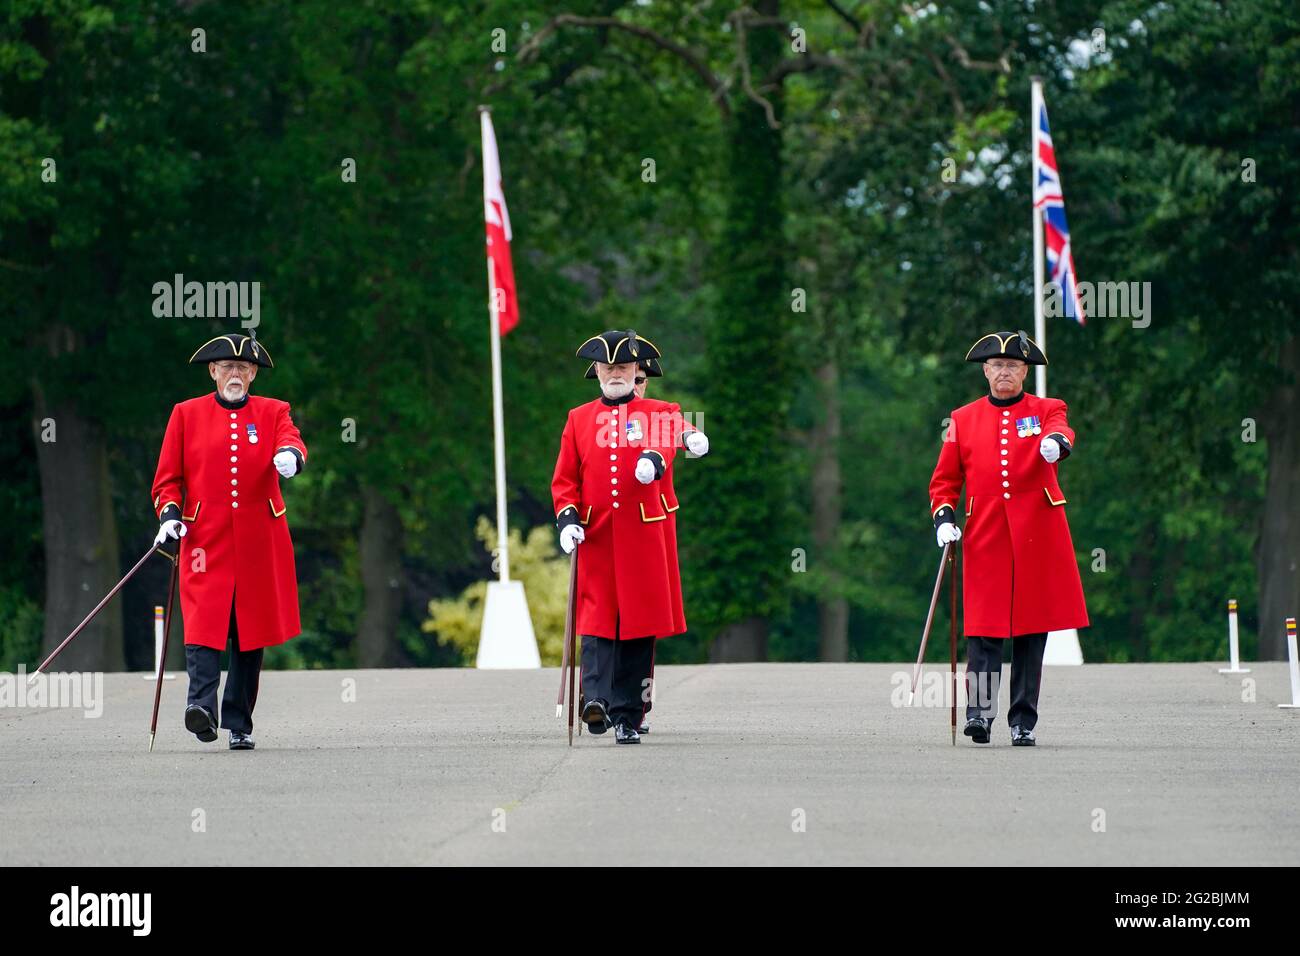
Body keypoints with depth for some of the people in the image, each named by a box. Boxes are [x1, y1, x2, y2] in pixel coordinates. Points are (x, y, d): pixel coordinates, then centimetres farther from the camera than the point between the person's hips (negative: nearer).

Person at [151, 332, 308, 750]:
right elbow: (168, 477, 9)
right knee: (204, 621, -19)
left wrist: (290, 454, -36)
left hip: (259, 541, 2)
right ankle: (201, 705, -32)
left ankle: (239, 724, 14)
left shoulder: (272, 412, 10)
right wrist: (169, 514, -9)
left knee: (251, 629, 6)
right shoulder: (187, 414, 9)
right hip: (206, 539, -2)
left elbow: (291, 438, -11)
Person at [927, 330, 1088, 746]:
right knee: (983, 628, -11)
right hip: (985, 539, 0)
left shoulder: (1046, 410, 7)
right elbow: (945, 480, 14)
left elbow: (1060, 431, -18)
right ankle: (980, 712, -15)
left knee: (1031, 630, 3)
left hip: (1037, 538, 0)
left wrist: (1055, 442, -42)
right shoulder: (963, 420, 11)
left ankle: (1023, 722, 8)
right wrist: (944, 517, -5)